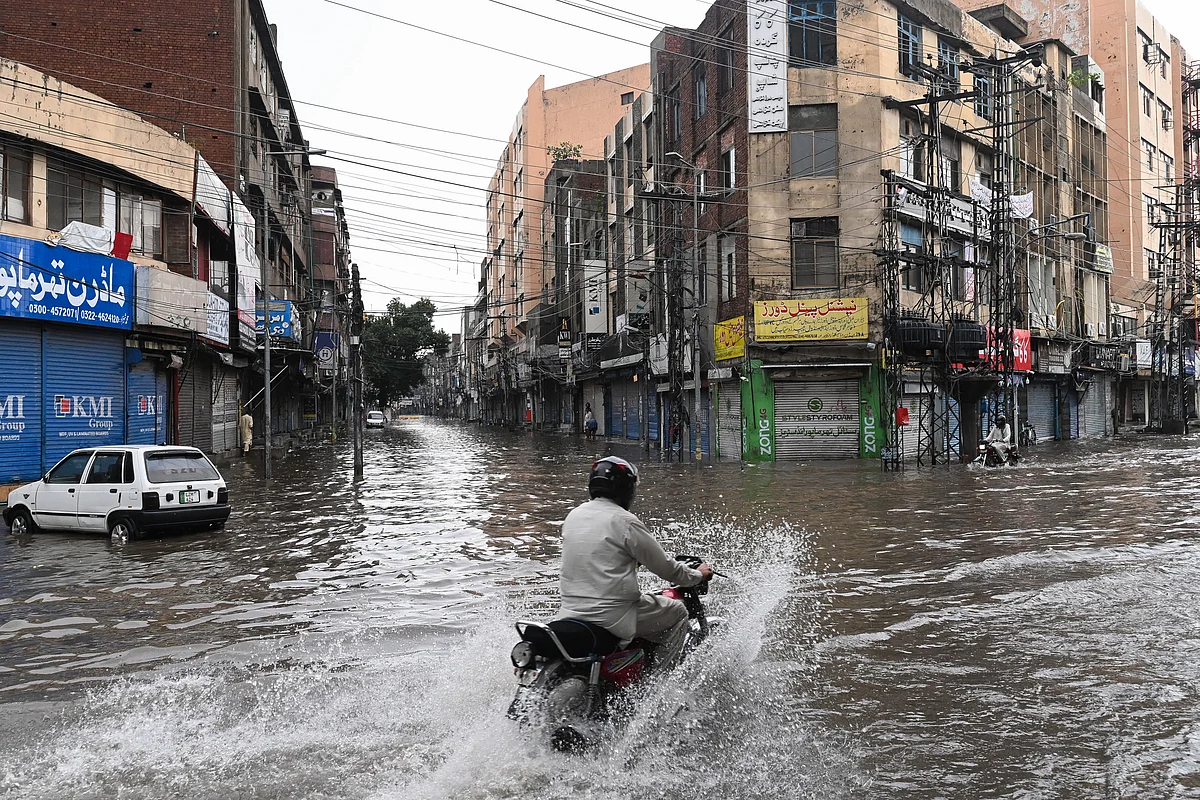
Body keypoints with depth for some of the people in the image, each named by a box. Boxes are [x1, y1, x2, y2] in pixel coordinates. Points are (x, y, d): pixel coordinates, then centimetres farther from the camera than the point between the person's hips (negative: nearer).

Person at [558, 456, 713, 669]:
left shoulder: (572, 516, 8)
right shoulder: (625, 521, -12)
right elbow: (665, 568, -5)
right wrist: (699, 575, 14)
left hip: (570, 613, 7)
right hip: (614, 617, -7)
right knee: (677, 612, 12)